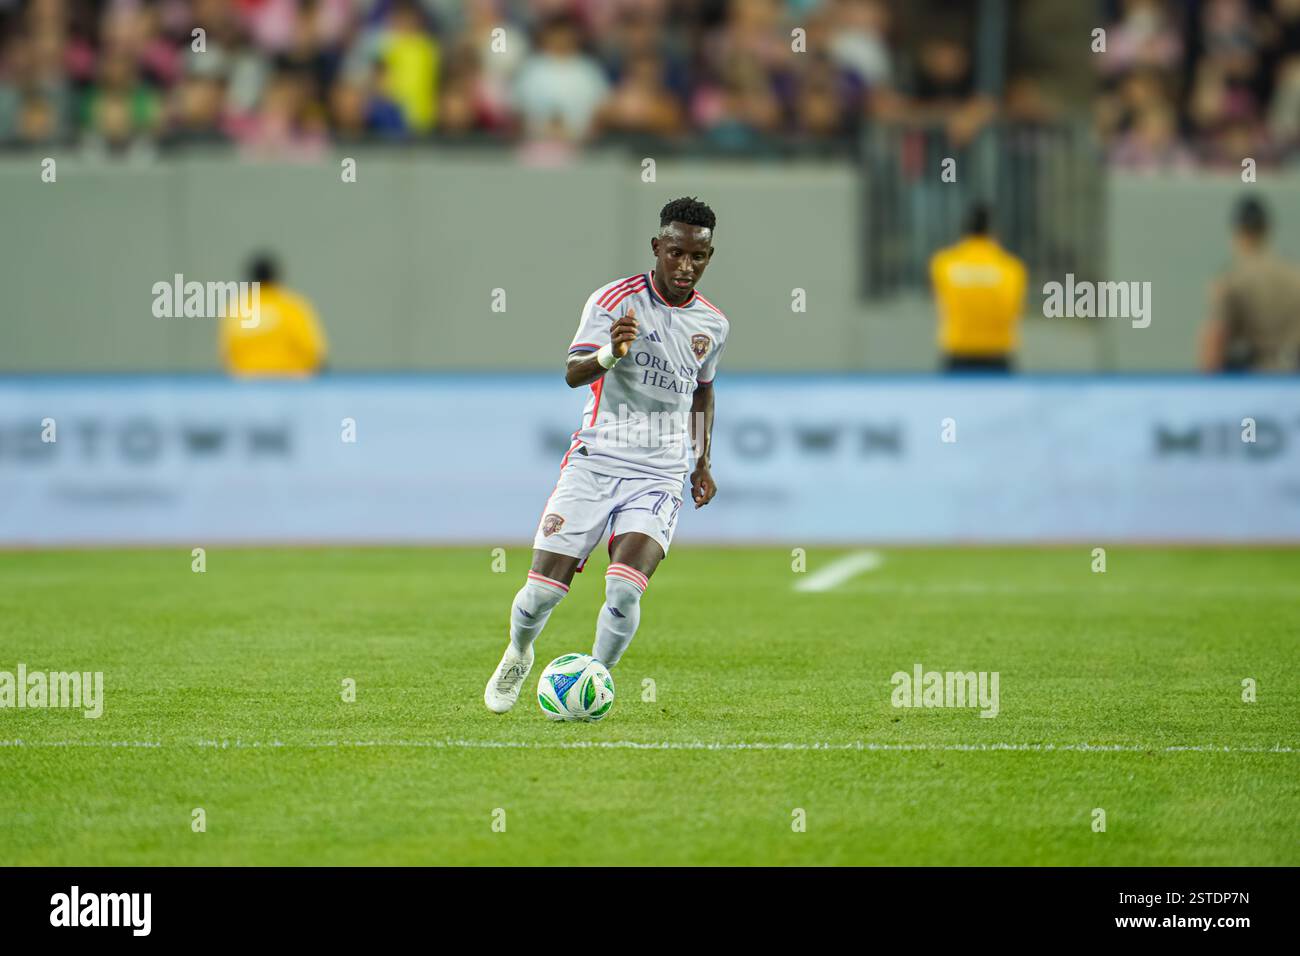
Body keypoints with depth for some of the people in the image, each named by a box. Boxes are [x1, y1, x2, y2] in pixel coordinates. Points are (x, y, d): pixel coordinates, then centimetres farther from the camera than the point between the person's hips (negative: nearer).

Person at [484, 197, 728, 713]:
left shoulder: (713, 325, 8)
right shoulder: (614, 299, -7)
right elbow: (573, 373, -20)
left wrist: (702, 462, 21)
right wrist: (610, 353, -40)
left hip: (659, 475, 2)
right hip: (595, 460, -2)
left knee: (623, 593, -20)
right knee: (542, 590, -5)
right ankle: (517, 657, 28)